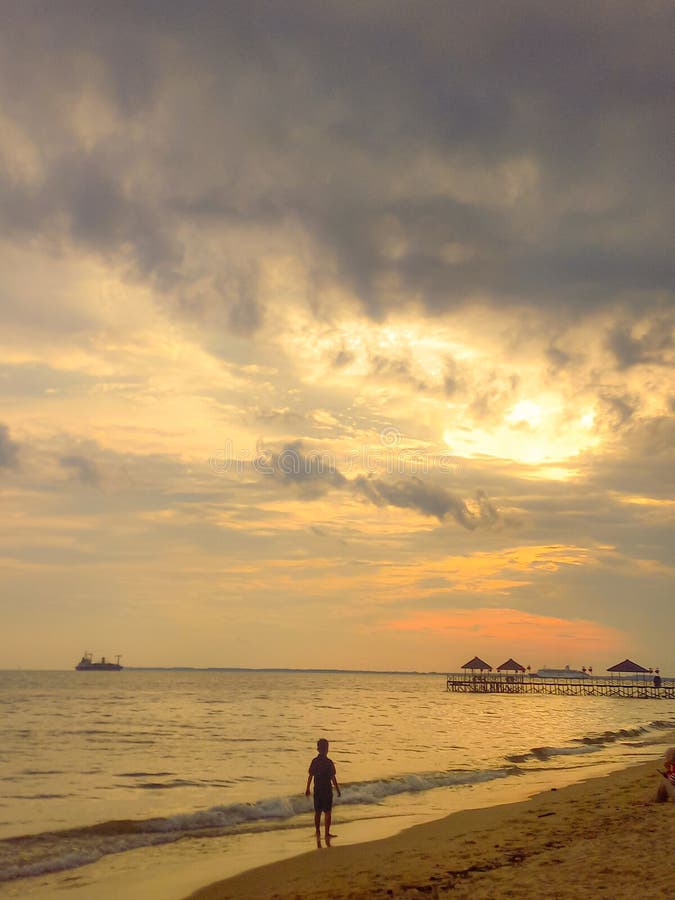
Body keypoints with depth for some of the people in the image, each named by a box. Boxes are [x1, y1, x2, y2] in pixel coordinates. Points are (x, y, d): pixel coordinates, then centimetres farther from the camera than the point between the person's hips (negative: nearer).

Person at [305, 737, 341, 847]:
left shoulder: (314, 761, 0)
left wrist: (307, 789, 13)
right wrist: (338, 790, -1)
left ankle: (318, 833, 20)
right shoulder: (329, 763, -10)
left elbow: (310, 776, 4)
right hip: (327, 790, -4)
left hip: (317, 790, 4)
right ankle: (326, 835, 1)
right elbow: (333, 778, -8)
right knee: (328, 813, 2)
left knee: (317, 812, 12)